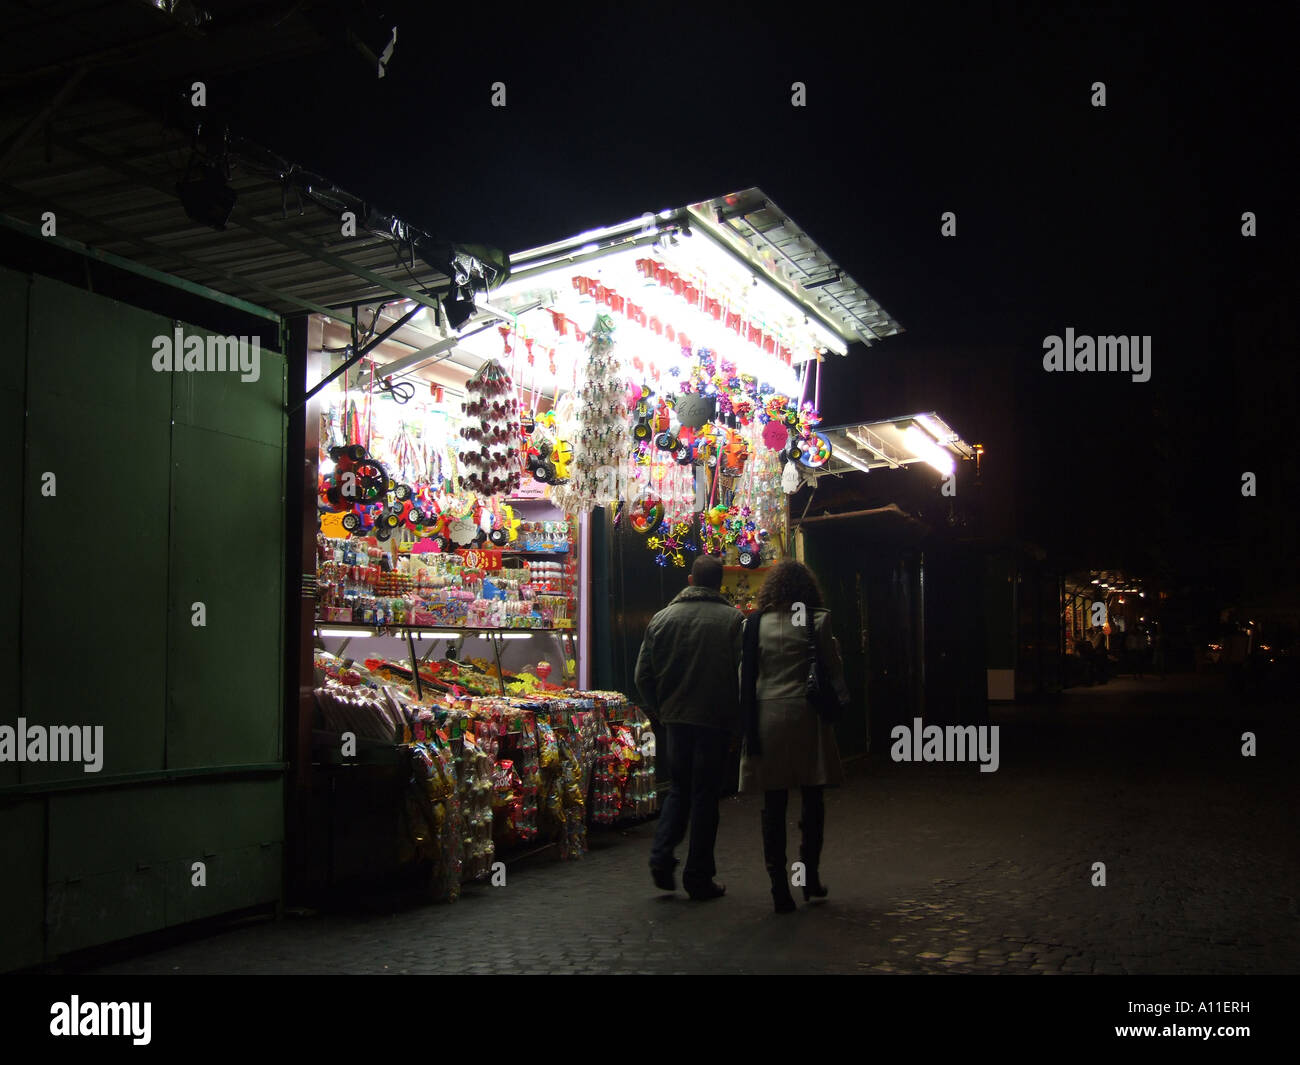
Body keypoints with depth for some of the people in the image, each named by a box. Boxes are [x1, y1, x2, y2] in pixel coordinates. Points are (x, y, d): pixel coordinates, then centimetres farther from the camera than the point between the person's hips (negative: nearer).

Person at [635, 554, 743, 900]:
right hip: (716, 720, -3)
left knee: (679, 789, 19)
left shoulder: (662, 618, 2)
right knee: (705, 794, 5)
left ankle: (661, 856, 3)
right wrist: (740, 717, 1)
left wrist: (658, 709, 18)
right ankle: (698, 877, 9)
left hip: (676, 719, 3)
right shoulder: (734, 619, -7)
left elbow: (644, 673, 4)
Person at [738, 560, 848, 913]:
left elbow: (745, 675, 7)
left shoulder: (754, 624, 4)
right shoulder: (817, 621, -2)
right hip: (805, 715, -1)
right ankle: (810, 876, 15)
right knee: (812, 798, 12)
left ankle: (779, 886, 5)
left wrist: (747, 719, 14)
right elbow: (833, 668, 4)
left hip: (765, 718, 2)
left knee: (774, 805, 5)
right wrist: (840, 702, 20)